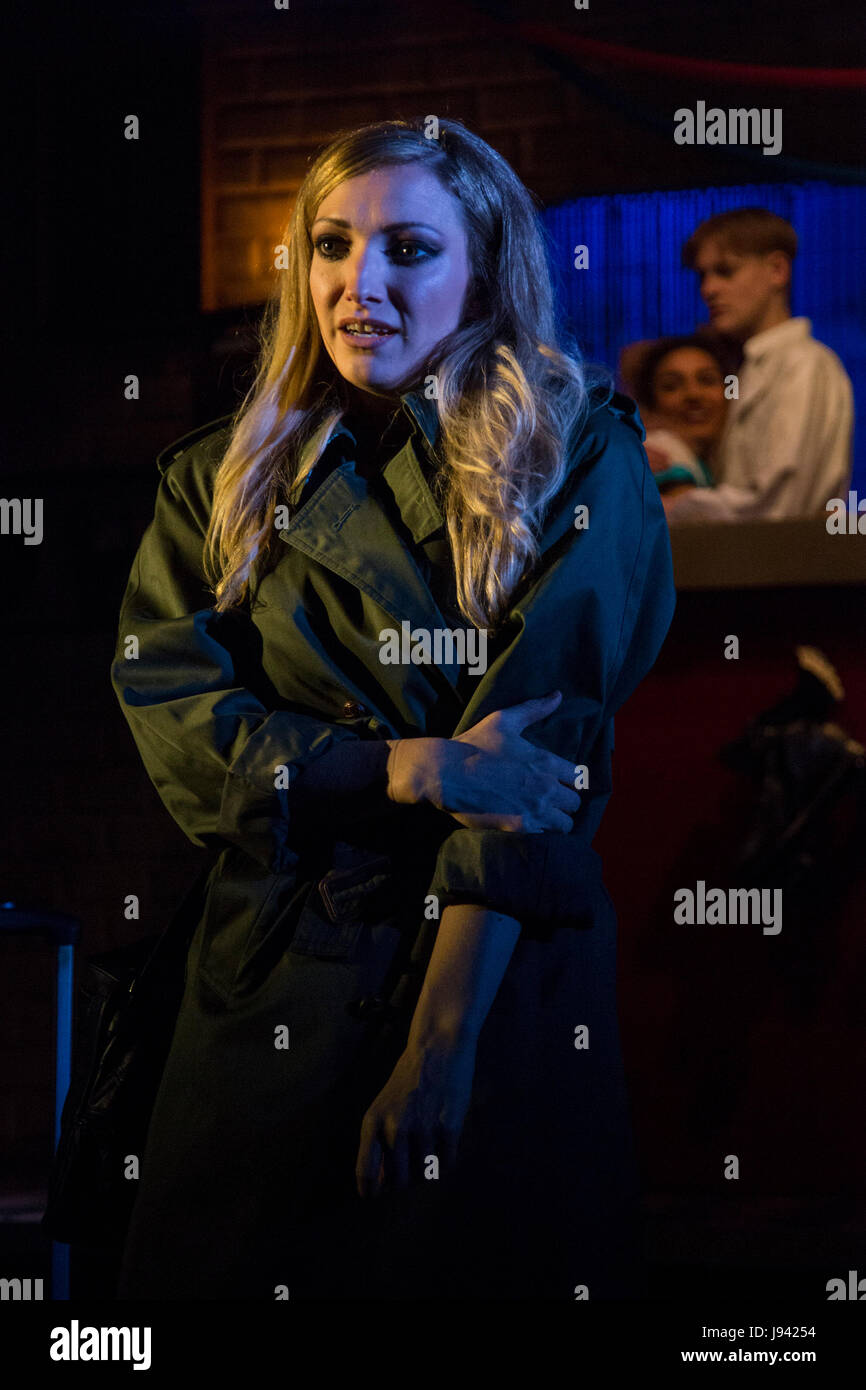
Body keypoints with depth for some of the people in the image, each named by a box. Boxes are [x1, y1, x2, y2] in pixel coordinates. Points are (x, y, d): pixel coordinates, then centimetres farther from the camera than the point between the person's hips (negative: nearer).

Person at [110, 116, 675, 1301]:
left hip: (499, 968, -2)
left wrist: (439, 1039, -18)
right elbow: (172, 712, -4)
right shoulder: (222, 477, 8)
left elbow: (542, 747, -11)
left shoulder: (582, 460, -3)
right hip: (270, 979, 3)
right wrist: (414, 768, -18)